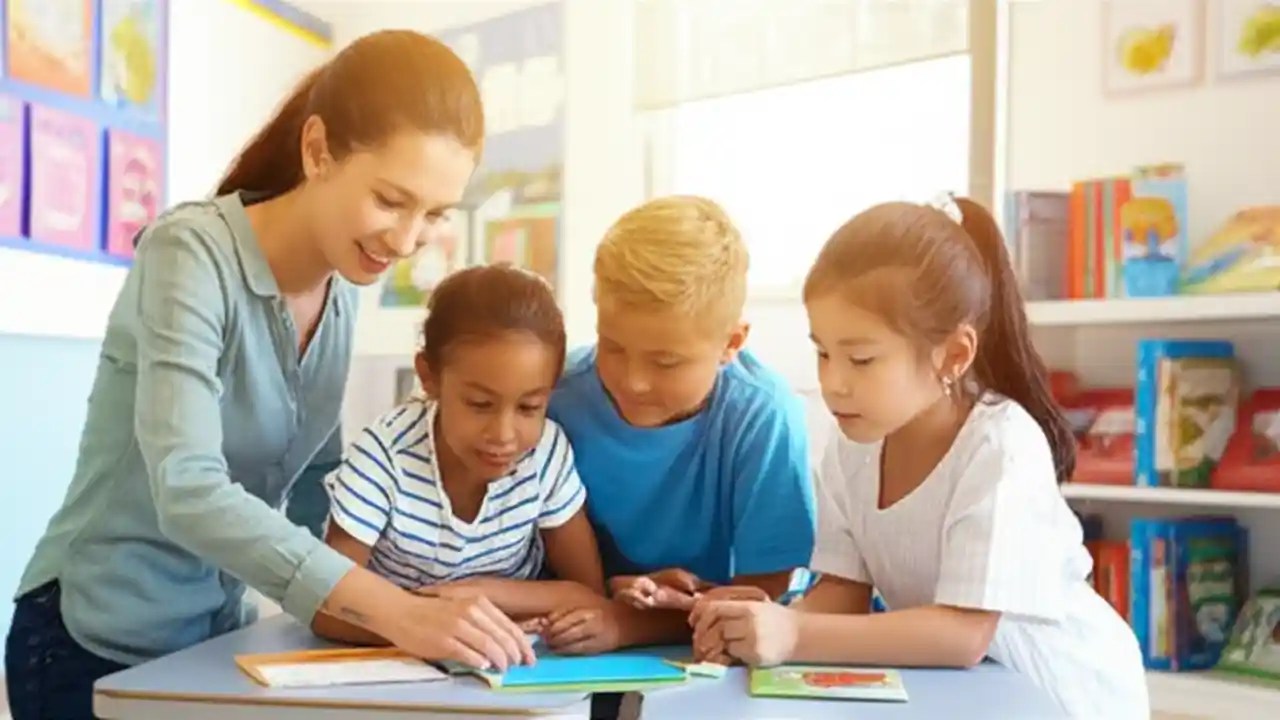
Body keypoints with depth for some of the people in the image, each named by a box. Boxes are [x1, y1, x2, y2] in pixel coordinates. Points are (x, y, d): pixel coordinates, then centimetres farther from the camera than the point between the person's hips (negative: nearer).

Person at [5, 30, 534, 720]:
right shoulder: (191, 254, -22)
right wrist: (393, 610, -41)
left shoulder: (342, 283, -2)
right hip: (98, 642, -6)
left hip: (217, 632, 6)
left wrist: (420, 591, -7)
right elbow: (189, 492, -34)